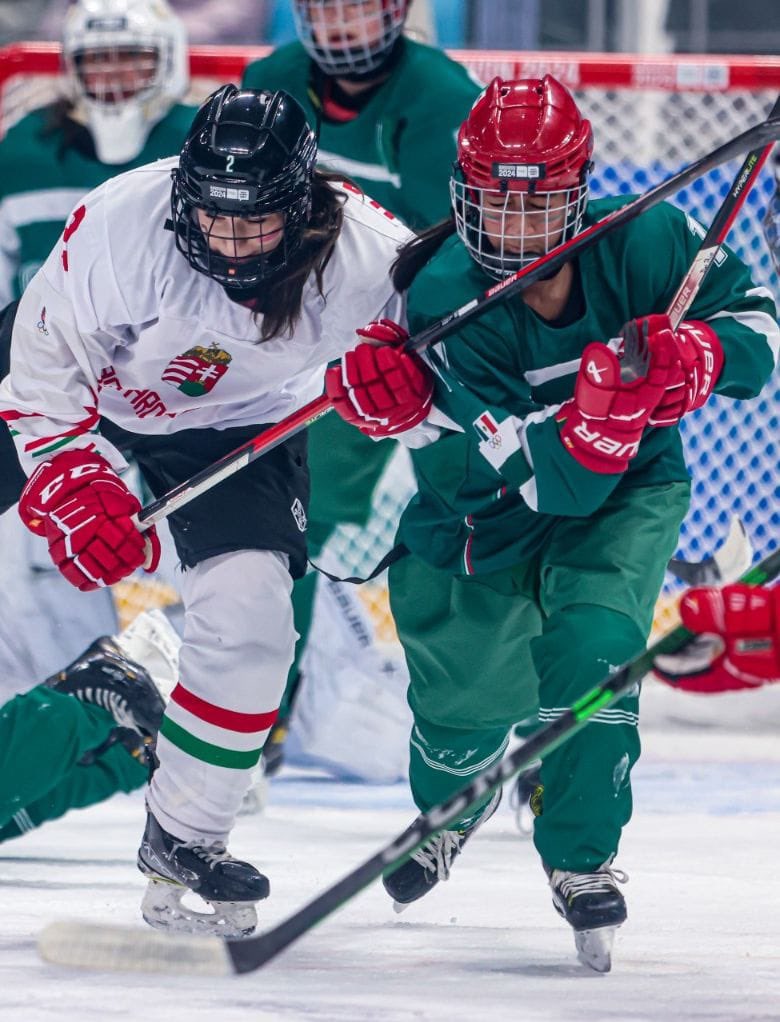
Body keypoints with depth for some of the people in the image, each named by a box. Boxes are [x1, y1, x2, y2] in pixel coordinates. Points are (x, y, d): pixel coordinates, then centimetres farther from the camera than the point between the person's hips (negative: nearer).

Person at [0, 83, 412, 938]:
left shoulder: (365, 254, -29)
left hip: (234, 427, 1)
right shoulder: (123, 223, -34)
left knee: (246, 611, -14)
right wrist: (72, 478, -29)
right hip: (84, 391, 0)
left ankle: (182, 837, 4)